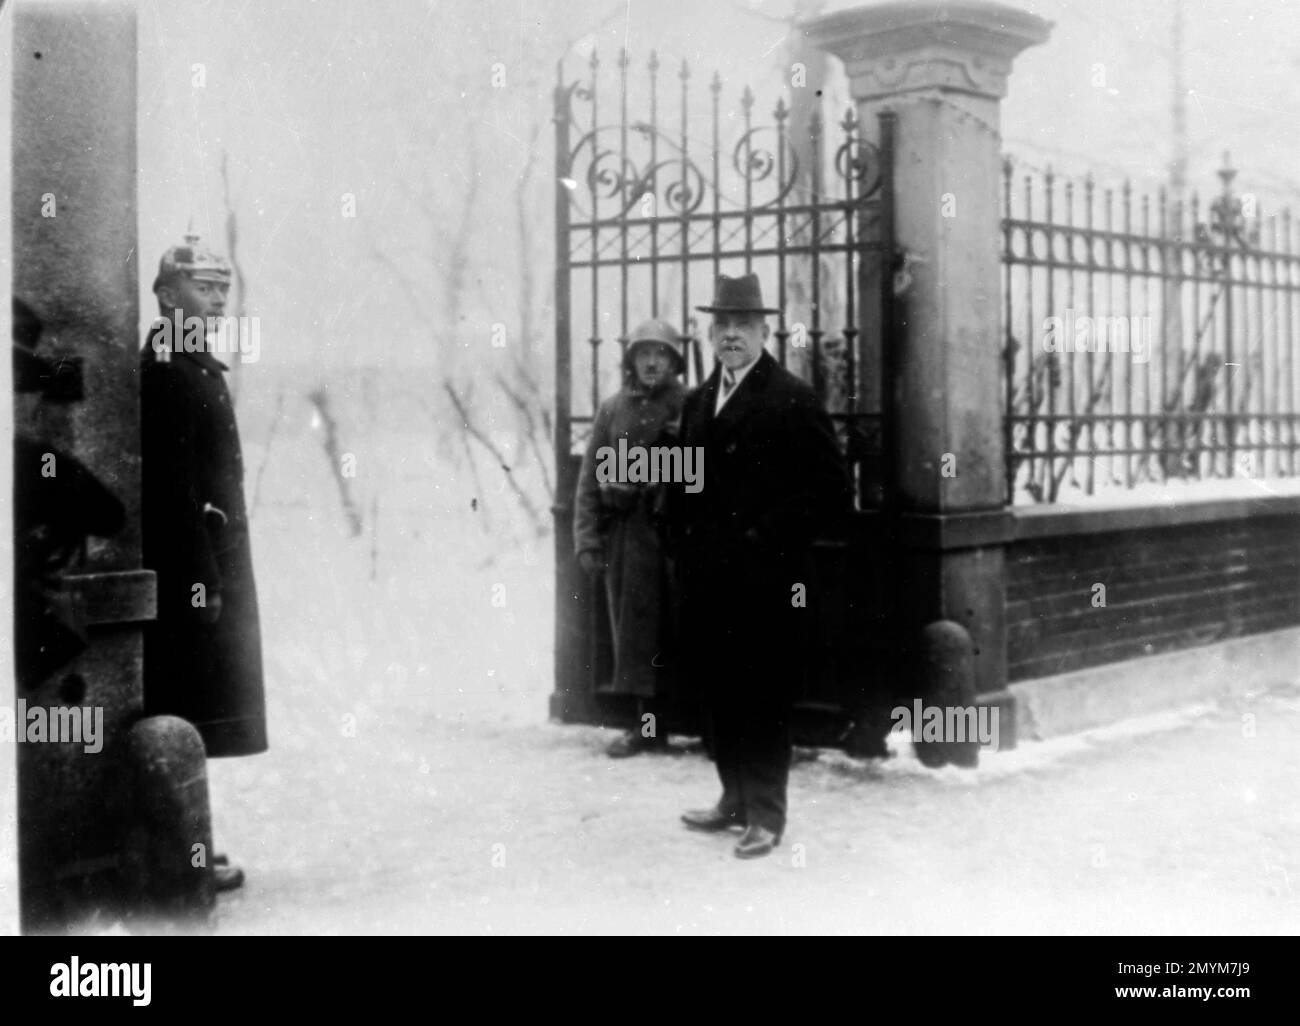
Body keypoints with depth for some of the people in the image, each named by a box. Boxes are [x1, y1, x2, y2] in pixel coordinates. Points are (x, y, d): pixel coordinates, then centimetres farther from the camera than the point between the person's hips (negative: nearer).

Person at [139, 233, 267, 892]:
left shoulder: (196, 366, 17)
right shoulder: (166, 369, -13)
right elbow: (170, 484, -20)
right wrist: (201, 576, -22)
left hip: (207, 560, 10)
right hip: (187, 565, -10)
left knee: (192, 713, 15)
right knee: (186, 714, -4)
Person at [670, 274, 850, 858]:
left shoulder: (791, 400, -6)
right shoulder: (697, 402, 16)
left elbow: (830, 487, -9)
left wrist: (768, 537, -12)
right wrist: (685, 543, 10)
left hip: (764, 579, -6)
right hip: (706, 577, 6)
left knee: (763, 697, -2)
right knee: (716, 690, 11)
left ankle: (766, 815, 8)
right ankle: (736, 799, 25)